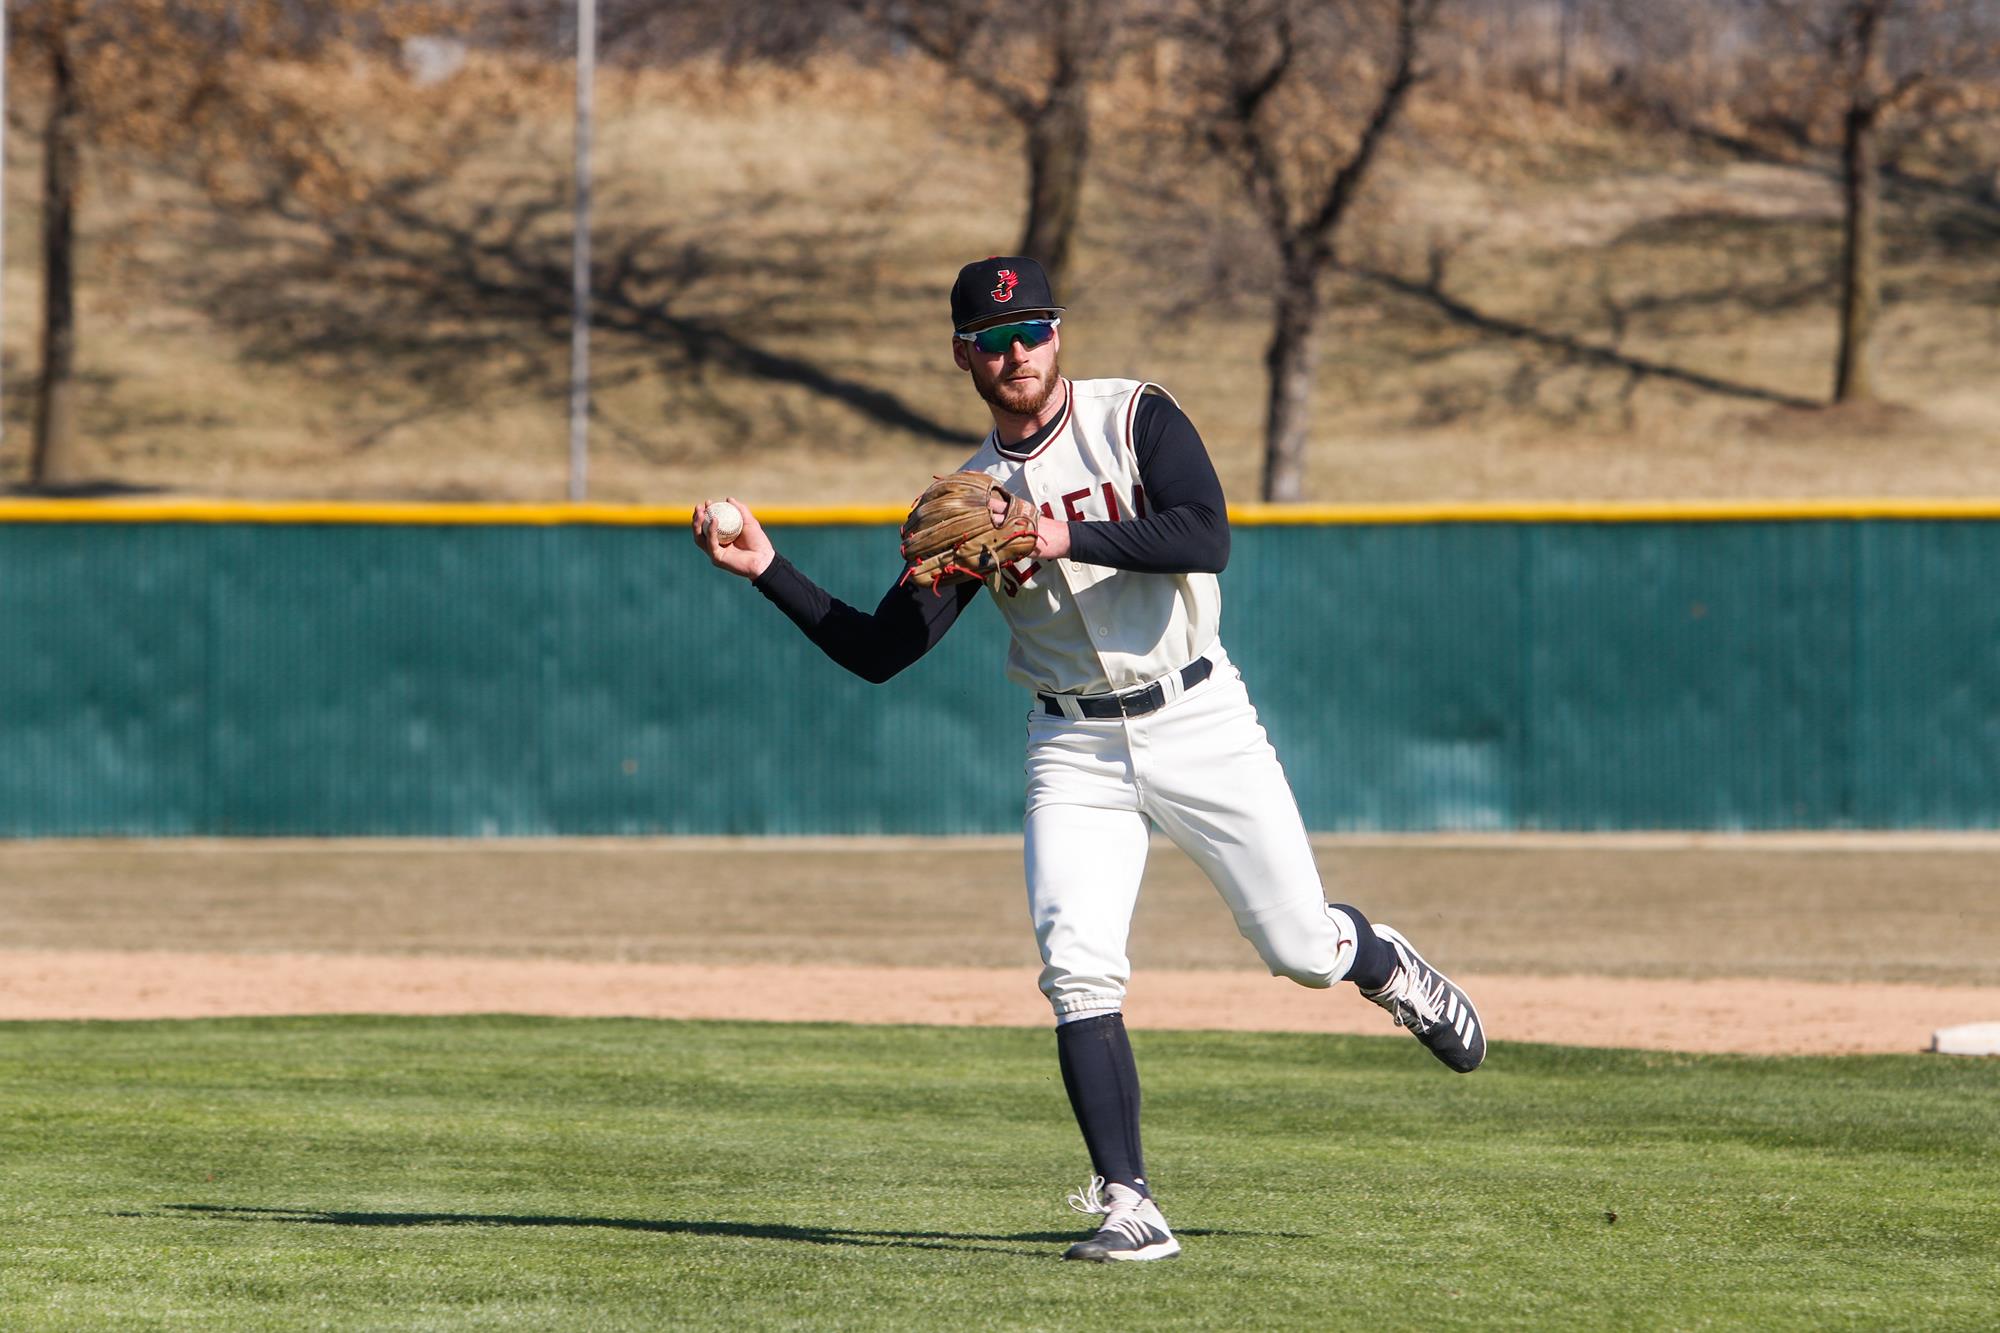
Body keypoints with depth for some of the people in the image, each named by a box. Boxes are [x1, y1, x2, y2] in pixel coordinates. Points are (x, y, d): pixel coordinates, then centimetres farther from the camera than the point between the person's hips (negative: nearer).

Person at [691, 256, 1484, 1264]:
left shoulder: (1137, 419, -5)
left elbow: (1206, 538, -22)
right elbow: (881, 651, 1)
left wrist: (1067, 539, -29)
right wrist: (769, 573, -9)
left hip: (1197, 722, -2)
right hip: (1076, 753, 2)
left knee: (1302, 950, 4)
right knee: (1079, 971, -16)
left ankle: (1387, 967, 40)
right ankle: (1128, 1207, -13)